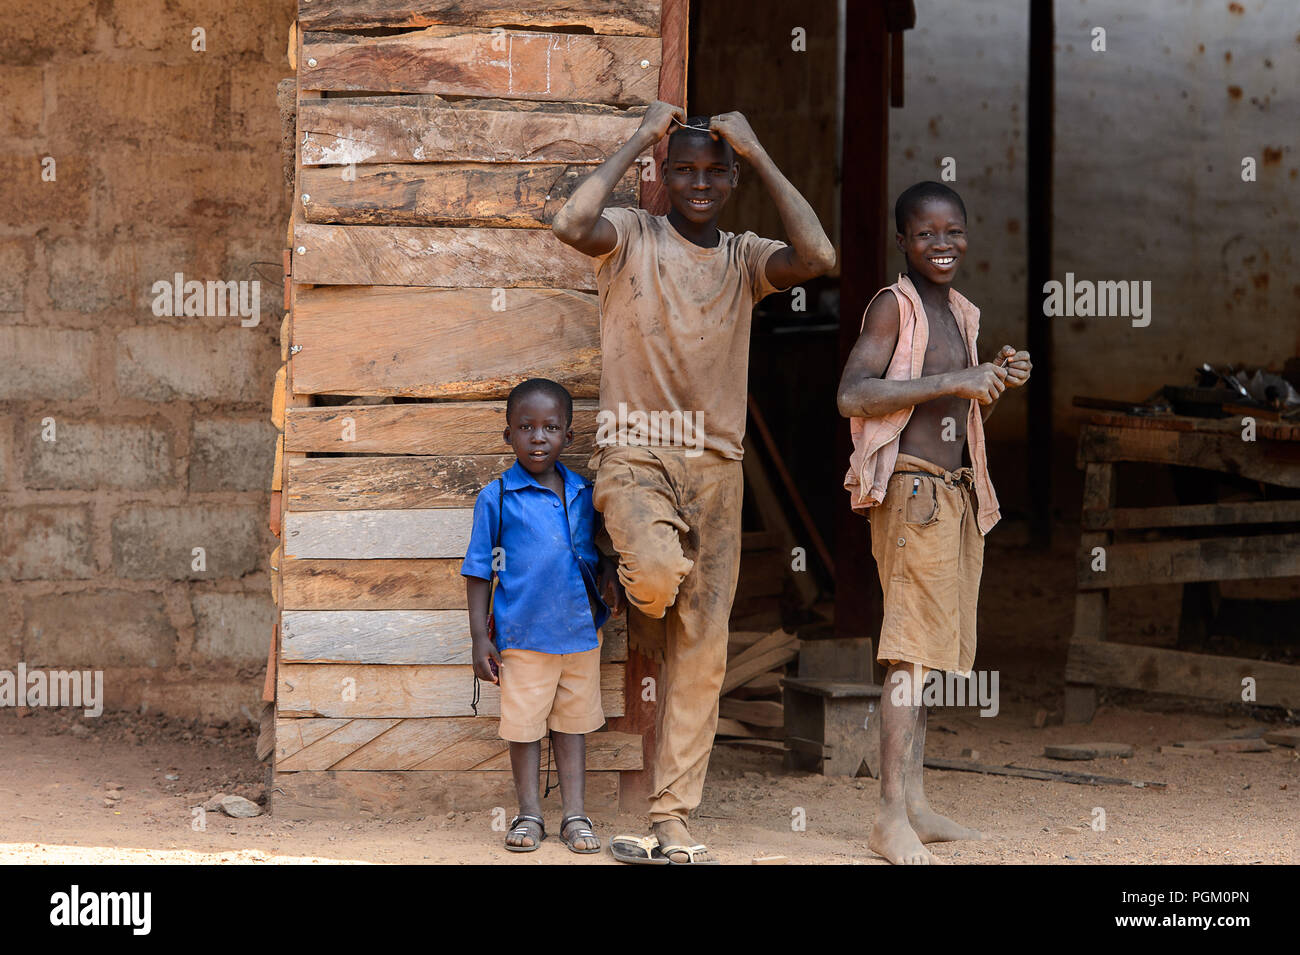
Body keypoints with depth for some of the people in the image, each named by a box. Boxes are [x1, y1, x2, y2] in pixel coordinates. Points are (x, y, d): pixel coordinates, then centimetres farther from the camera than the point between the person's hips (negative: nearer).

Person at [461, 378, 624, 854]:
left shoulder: (583, 494, 3)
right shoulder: (496, 498, -7)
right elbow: (479, 570, -3)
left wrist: (608, 575, -4)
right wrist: (480, 638, -6)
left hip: (580, 631, 3)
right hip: (523, 635, -3)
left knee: (572, 724, 11)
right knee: (524, 724, 6)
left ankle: (575, 815, 19)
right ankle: (529, 814, 20)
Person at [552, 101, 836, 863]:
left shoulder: (746, 259, 9)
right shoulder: (632, 238, 1)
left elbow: (819, 257, -12)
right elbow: (572, 224, -23)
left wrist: (759, 155, -7)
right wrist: (640, 141, -12)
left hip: (716, 465, 4)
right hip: (634, 455, -4)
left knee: (702, 656, 0)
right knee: (659, 571, -34)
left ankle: (673, 825, 5)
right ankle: (641, 619, 5)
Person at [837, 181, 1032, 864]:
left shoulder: (959, 314, 17)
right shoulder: (894, 306, -9)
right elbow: (852, 395, -21)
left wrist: (996, 379, 8)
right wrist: (952, 382, -23)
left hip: (957, 494, 9)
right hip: (911, 491, -9)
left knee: (928, 650, 11)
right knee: (912, 648, -14)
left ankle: (913, 805, 15)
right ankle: (892, 816, -16)